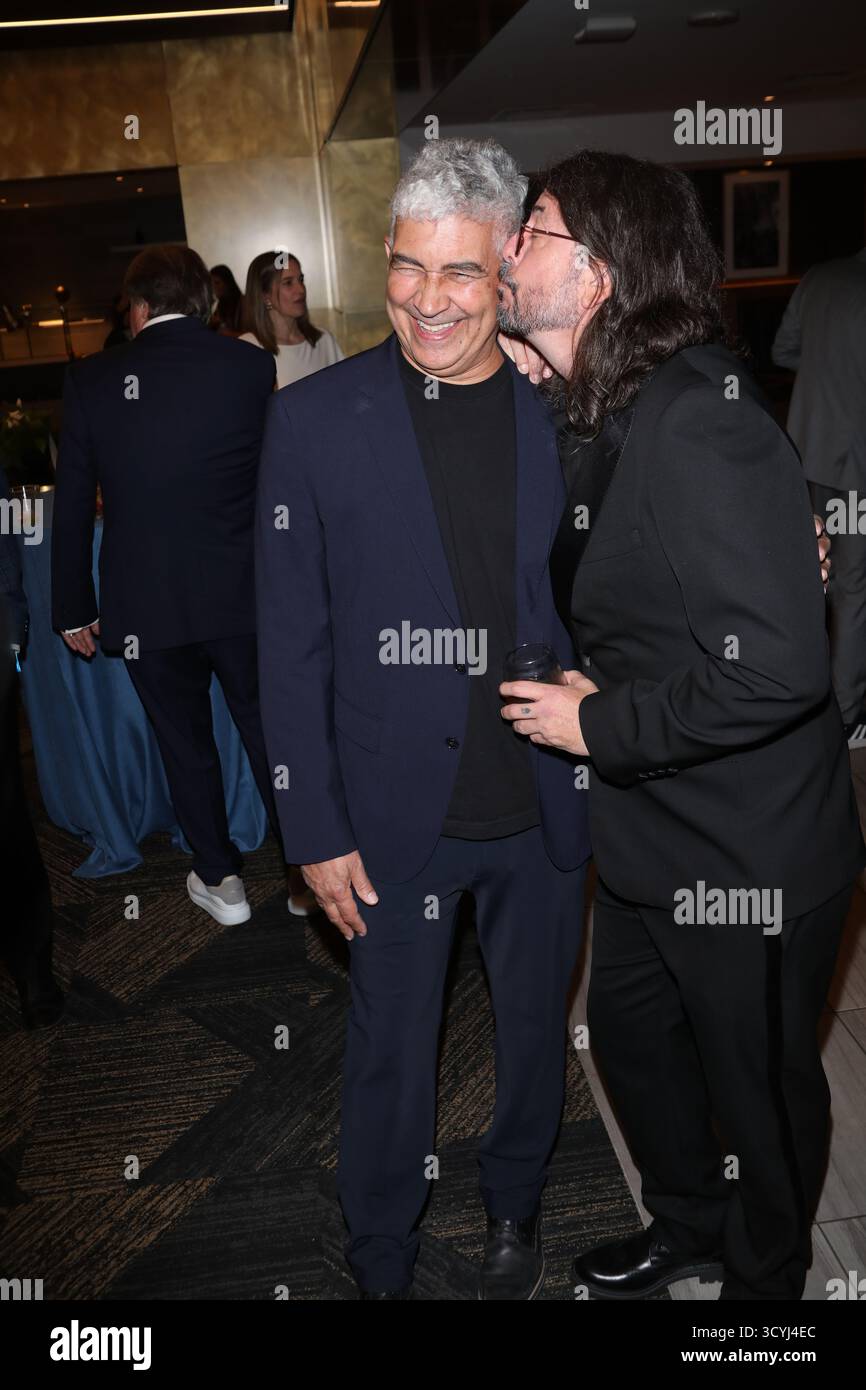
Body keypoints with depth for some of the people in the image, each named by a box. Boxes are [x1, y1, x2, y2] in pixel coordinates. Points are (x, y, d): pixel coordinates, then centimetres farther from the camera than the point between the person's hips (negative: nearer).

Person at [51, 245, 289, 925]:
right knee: (268, 734, 16)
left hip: (146, 606, 0)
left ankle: (221, 880, 30)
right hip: (242, 596, 0)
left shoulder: (90, 380, -3)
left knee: (187, 746, 16)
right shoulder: (251, 366, -6)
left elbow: (72, 506, 1)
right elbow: (279, 482, 3)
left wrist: (74, 608, 9)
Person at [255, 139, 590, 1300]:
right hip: (399, 812, -1)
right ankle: (380, 1258, 44)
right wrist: (316, 828, -7)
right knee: (390, 1051, 16)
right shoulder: (315, 418, -9)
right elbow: (291, 644, -7)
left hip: (549, 809, 2)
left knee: (536, 1025, 22)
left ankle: (515, 1204, 51)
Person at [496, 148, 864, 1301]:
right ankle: (687, 1223, 52)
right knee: (630, 1029, 25)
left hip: (748, 857, -9)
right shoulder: (606, 418, 5)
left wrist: (599, 725, -20)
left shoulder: (701, 426, -25)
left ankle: (763, 1275, 44)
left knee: (758, 1085, 14)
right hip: (648, 835, 9)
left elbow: (771, 671, -31)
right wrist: (585, 680, 1)